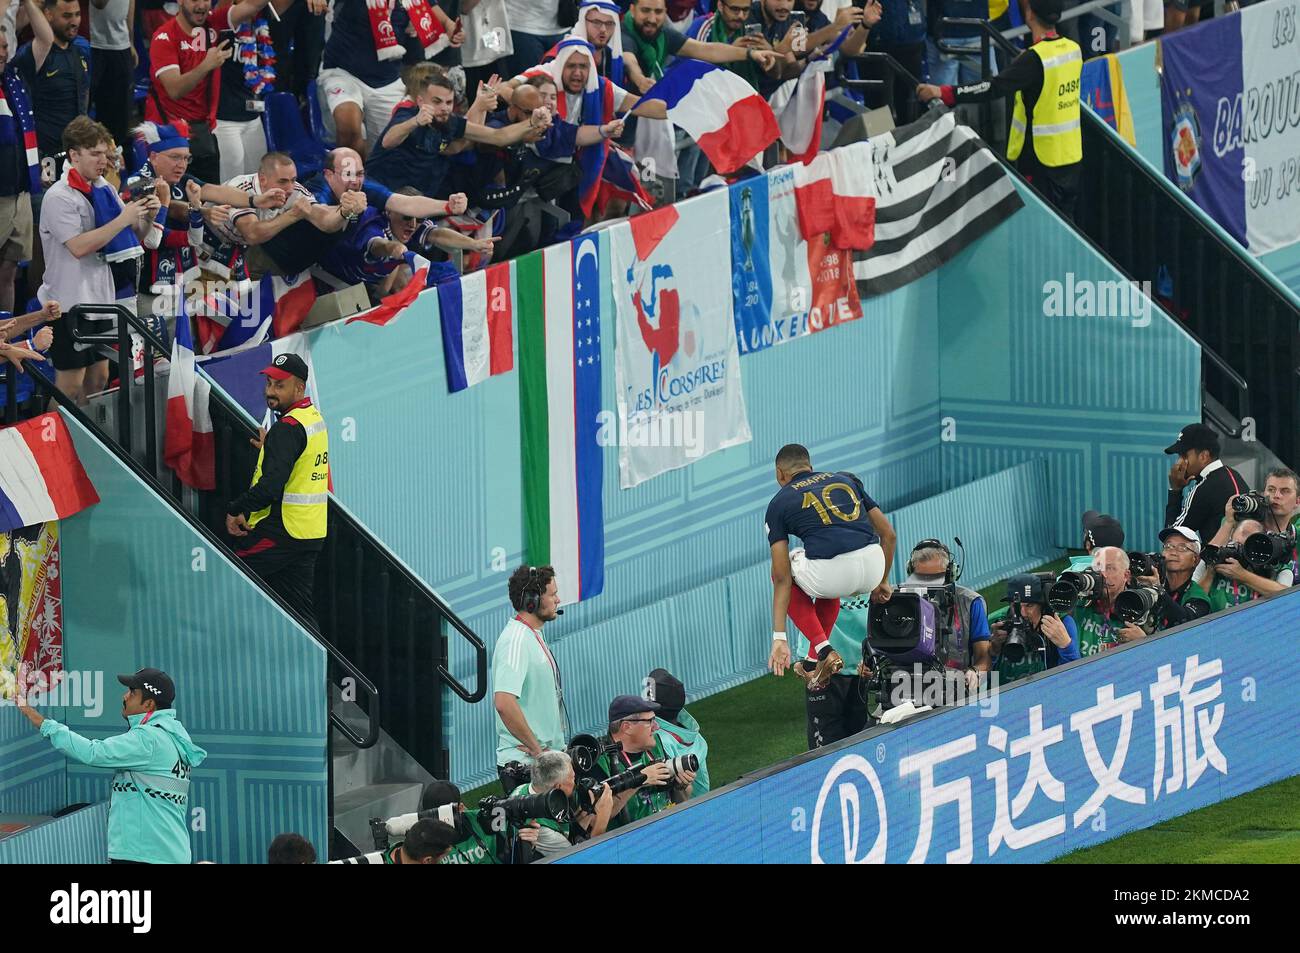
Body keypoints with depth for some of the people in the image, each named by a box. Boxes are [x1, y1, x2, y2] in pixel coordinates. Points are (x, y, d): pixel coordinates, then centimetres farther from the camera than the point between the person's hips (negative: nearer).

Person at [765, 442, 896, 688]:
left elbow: (782, 578, 9)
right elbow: (888, 534, 23)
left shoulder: (779, 504, 14)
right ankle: (813, 661, 35)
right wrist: (882, 581, 38)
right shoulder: (846, 480, 23)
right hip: (872, 568, 4)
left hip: (832, 573, -4)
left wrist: (779, 638, 9)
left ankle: (824, 651, 15)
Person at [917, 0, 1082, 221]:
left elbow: (994, 88, -27)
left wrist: (942, 93, -27)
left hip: (1041, 160, -7)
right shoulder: (1073, 50, 1)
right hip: (1071, 157, 7)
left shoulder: (1035, 59, -20)